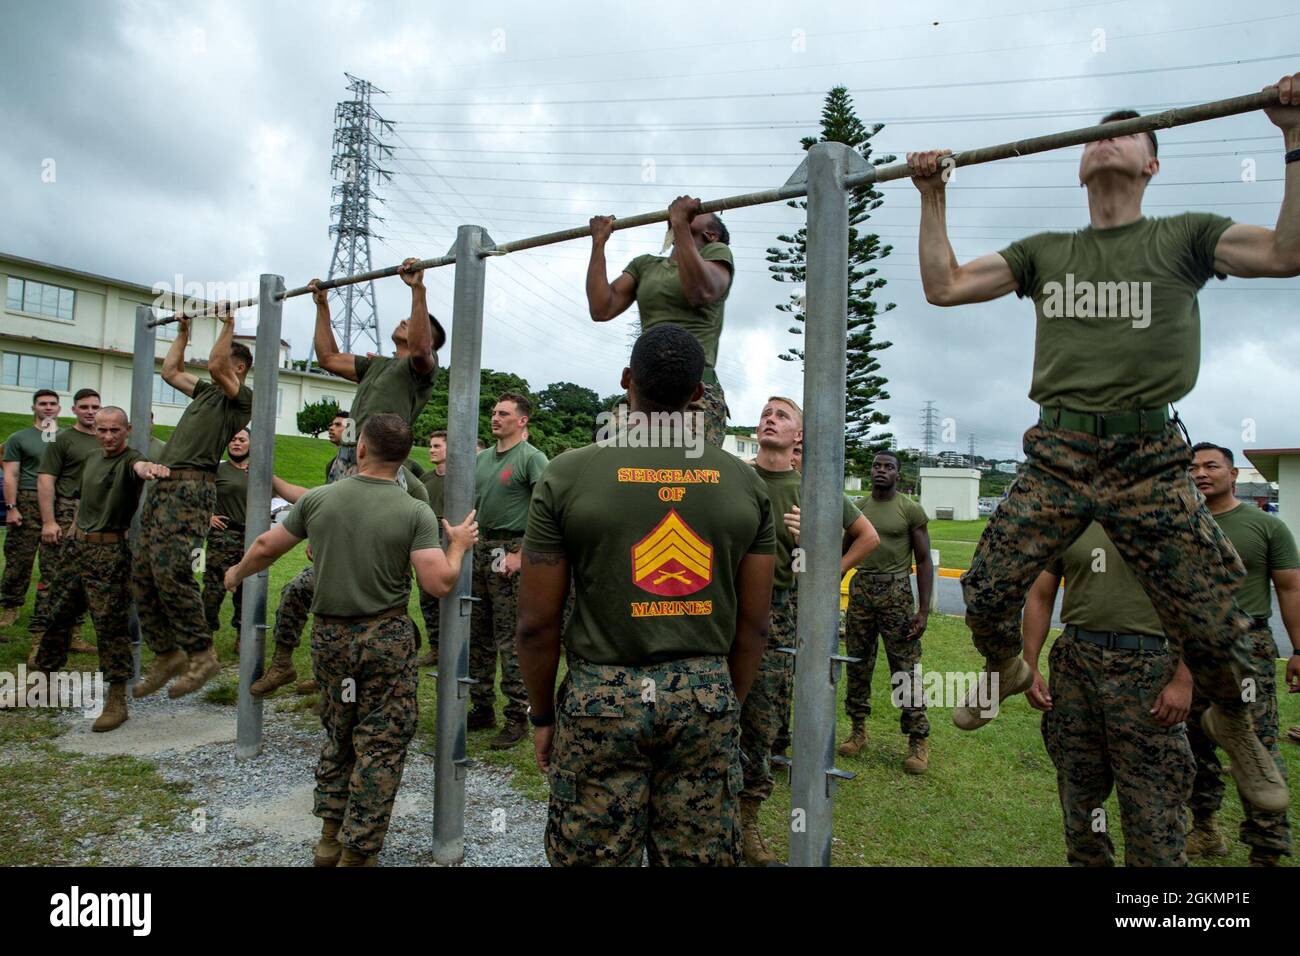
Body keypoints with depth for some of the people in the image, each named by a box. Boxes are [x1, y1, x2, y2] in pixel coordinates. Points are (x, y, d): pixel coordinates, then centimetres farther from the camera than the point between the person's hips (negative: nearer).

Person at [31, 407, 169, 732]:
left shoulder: (129, 459, -13)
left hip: (110, 551, -8)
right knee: (57, 616, 17)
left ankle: (117, 702, 0)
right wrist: (74, 528, 21)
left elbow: (139, 466, -39)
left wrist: (149, 468, -62)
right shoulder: (91, 460, 13)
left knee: (110, 623, -6)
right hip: (77, 547, 8)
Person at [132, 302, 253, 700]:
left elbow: (215, 364, -15)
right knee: (143, 576, 7)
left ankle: (202, 655, -12)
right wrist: (183, 332, 40)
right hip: (162, 485, 10)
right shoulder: (206, 392, 27)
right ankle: (167, 655, 14)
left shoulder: (241, 398, 0)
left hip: (190, 487, -10)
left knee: (169, 571, -21)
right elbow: (170, 371, 37)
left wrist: (228, 324, -5)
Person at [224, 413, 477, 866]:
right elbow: (439, 582, -19)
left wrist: (237, 573, 29)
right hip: (386, 640, -4)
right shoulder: (416, 512, -13)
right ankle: (357, 852, 15)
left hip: (329, 634, 4)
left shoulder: (318, 498, -3)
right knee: (380, 745, 8)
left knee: (338, 735, 22)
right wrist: (458, 544, 0)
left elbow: (265, 548, 9)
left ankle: (330, 838, 32)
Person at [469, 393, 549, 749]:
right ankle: (482, 707, 25)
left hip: (510, 552, -8)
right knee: (477, 636, 13)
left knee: (510, 641, -4)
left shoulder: (532, 459, -8)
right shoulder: (482, 458, 16)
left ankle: (516, 716, 6)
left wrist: (520, 555, -21)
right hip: (479, 549, 8)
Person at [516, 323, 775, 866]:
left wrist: (542, 714, 9)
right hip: (706, 694, 3)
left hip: (601, 696, -2)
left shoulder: (567, 476, -7)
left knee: (594, 857, 13)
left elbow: (537, 623, -5)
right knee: (702, 857, 17)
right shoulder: (744, 482, 0)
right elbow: (754, 624, 4)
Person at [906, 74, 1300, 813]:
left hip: (1150, 461, -2)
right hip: (1057, 456, 2)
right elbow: (944, 286, 10)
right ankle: (1006, 671, 32)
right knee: (986, 593, -1)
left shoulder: (1184, 236, 9)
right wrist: (933, 197, 13)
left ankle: (1236, 724, 32)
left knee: (1212, 623, 0)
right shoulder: (1046, 251, 17)